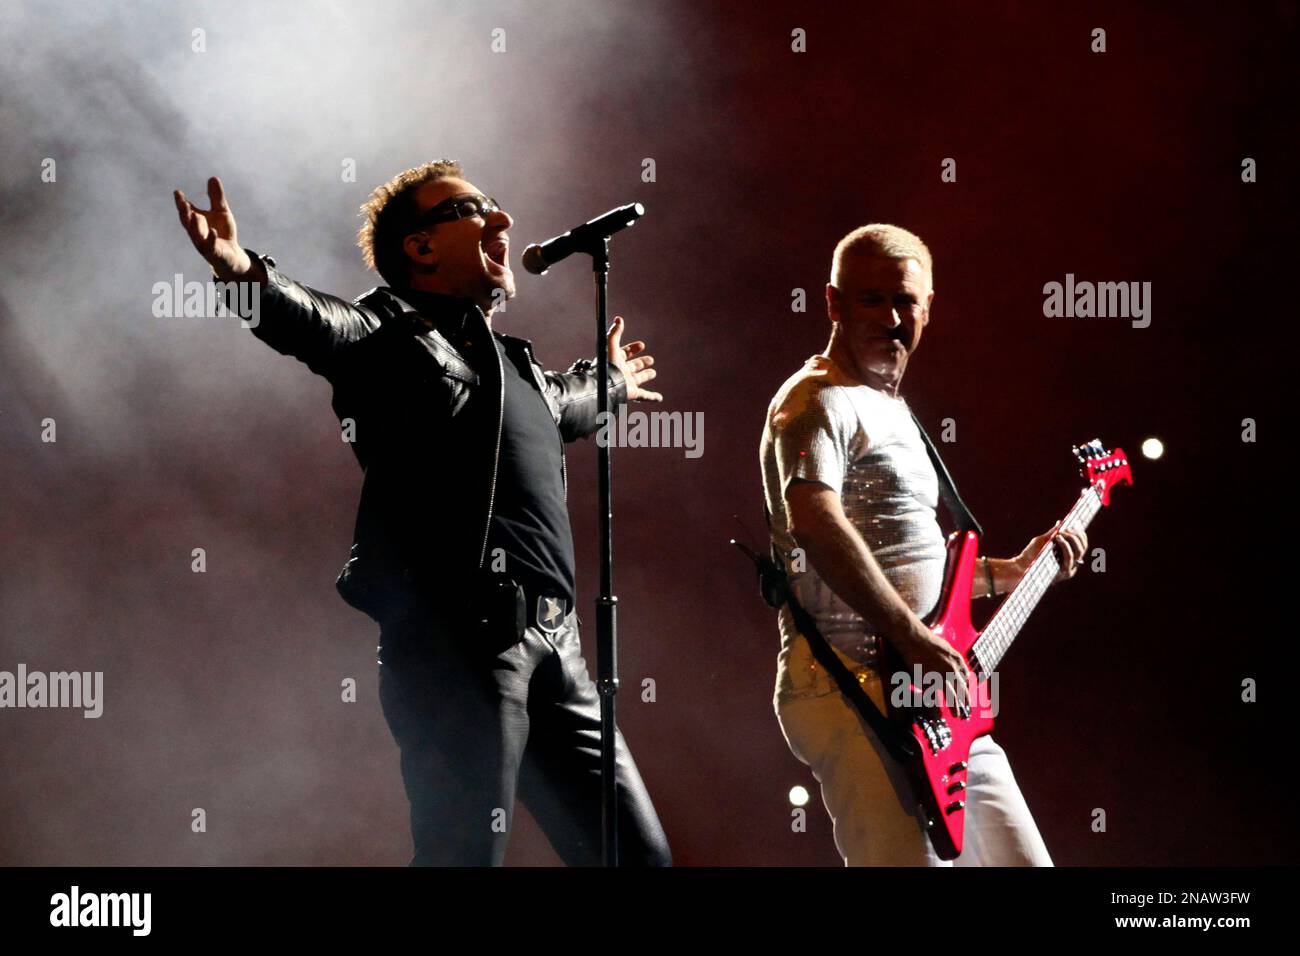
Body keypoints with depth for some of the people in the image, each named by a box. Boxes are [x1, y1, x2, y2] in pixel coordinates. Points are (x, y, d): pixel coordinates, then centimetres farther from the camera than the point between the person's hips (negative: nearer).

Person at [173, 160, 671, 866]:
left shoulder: (516, 368, 28)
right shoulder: (393, 332, 4)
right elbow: (316, 323, -18)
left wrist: (611, 381, 73)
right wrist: (243, 271, -40)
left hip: (554, 648, 8)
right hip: (459, 641, -8)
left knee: (638, 853, 5)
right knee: (466, 856, -12)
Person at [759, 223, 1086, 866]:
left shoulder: (890, 409, 24)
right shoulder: (819, 403, -8)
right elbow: (816, 525, -27)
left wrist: (1010, 572, 26)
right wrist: (914, 640, -30)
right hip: (853, 688, -10)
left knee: (1022, 860, 11)